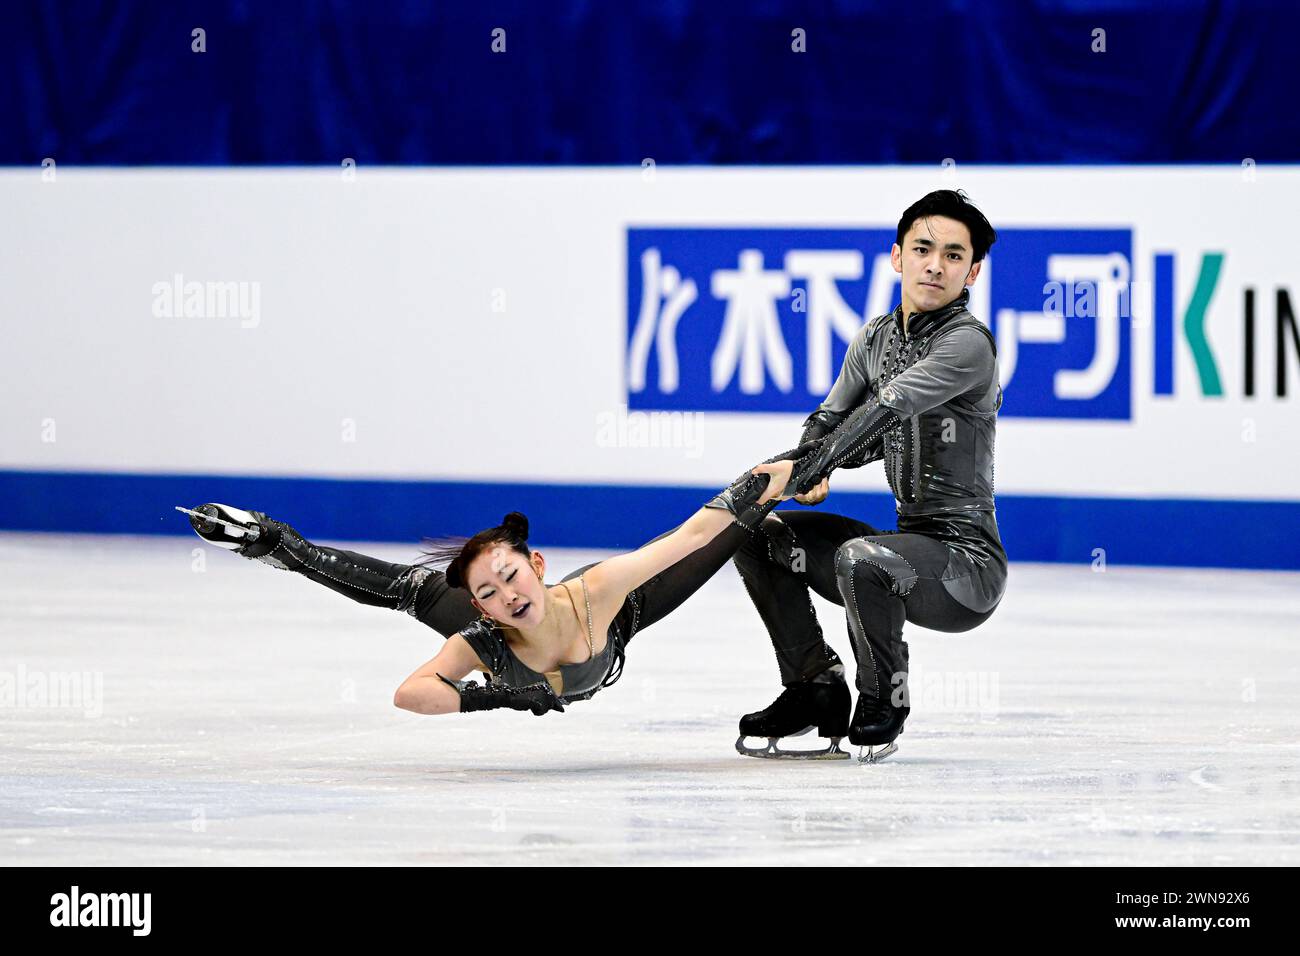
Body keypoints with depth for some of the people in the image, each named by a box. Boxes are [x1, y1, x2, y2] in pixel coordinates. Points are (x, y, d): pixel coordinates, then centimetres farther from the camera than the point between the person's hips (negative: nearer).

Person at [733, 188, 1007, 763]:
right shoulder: (876, 337, 10)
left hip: (968, 560, -8)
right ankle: (815, 689, 10)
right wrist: (807, 467, -11)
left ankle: (885, 703, -11)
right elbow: (830, 418, 12)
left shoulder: (969, 343, -15)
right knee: (759, 535, 2)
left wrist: (814, 465, -38)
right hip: (908, 541, 8)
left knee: (858, 558, -36)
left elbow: (886, 408, -27)